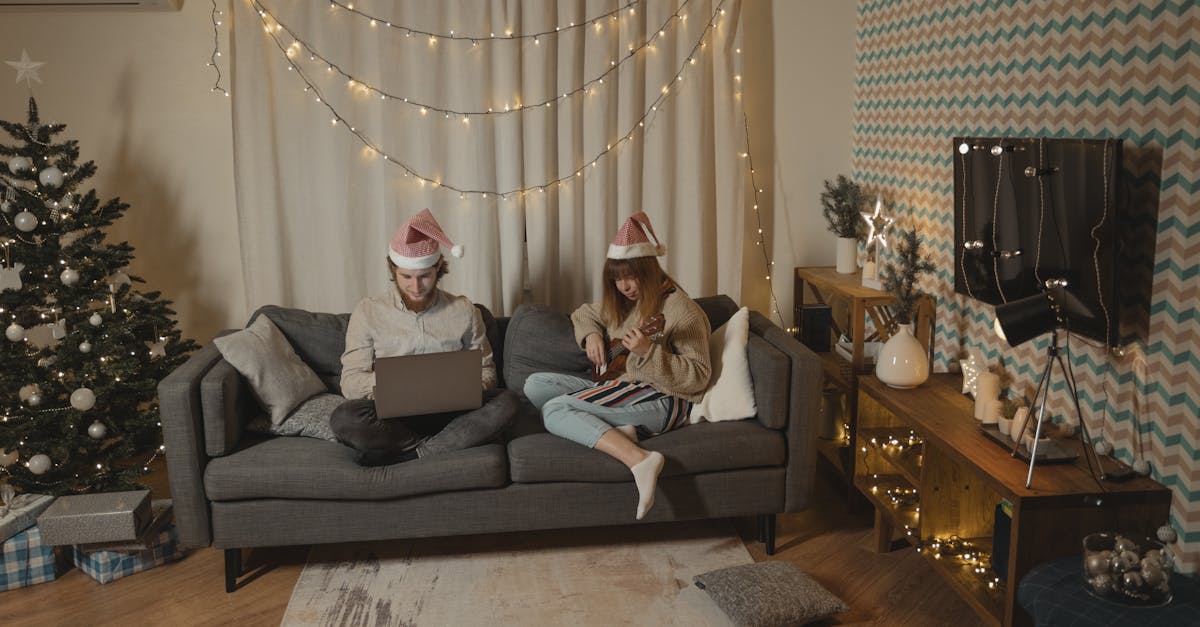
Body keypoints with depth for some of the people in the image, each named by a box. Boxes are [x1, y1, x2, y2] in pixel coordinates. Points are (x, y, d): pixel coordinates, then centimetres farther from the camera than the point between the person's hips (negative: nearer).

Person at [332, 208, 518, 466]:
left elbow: (486, 370, 12)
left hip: (448, 412, 2)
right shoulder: (368, 311, 4)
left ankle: (405, 454, -23)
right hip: (392, 414, -1)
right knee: (344, 418, -33)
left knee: (507, 401, -27)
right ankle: (436, 447, -16)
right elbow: (350, 382, 1)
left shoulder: (464, 311, 7)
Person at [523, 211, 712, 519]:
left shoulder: (682, 311, -13)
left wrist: (648, 351, -29)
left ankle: (640, 460, -36)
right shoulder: (622, 302, 11)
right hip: (622, 387, 9)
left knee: (555, 409, -24)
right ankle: (616, 429, -19)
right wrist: (591, 335, 5)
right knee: (536, 384, -3)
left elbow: (698, 377, -18)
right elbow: (584, 314, 29)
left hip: (663, 399, -9)